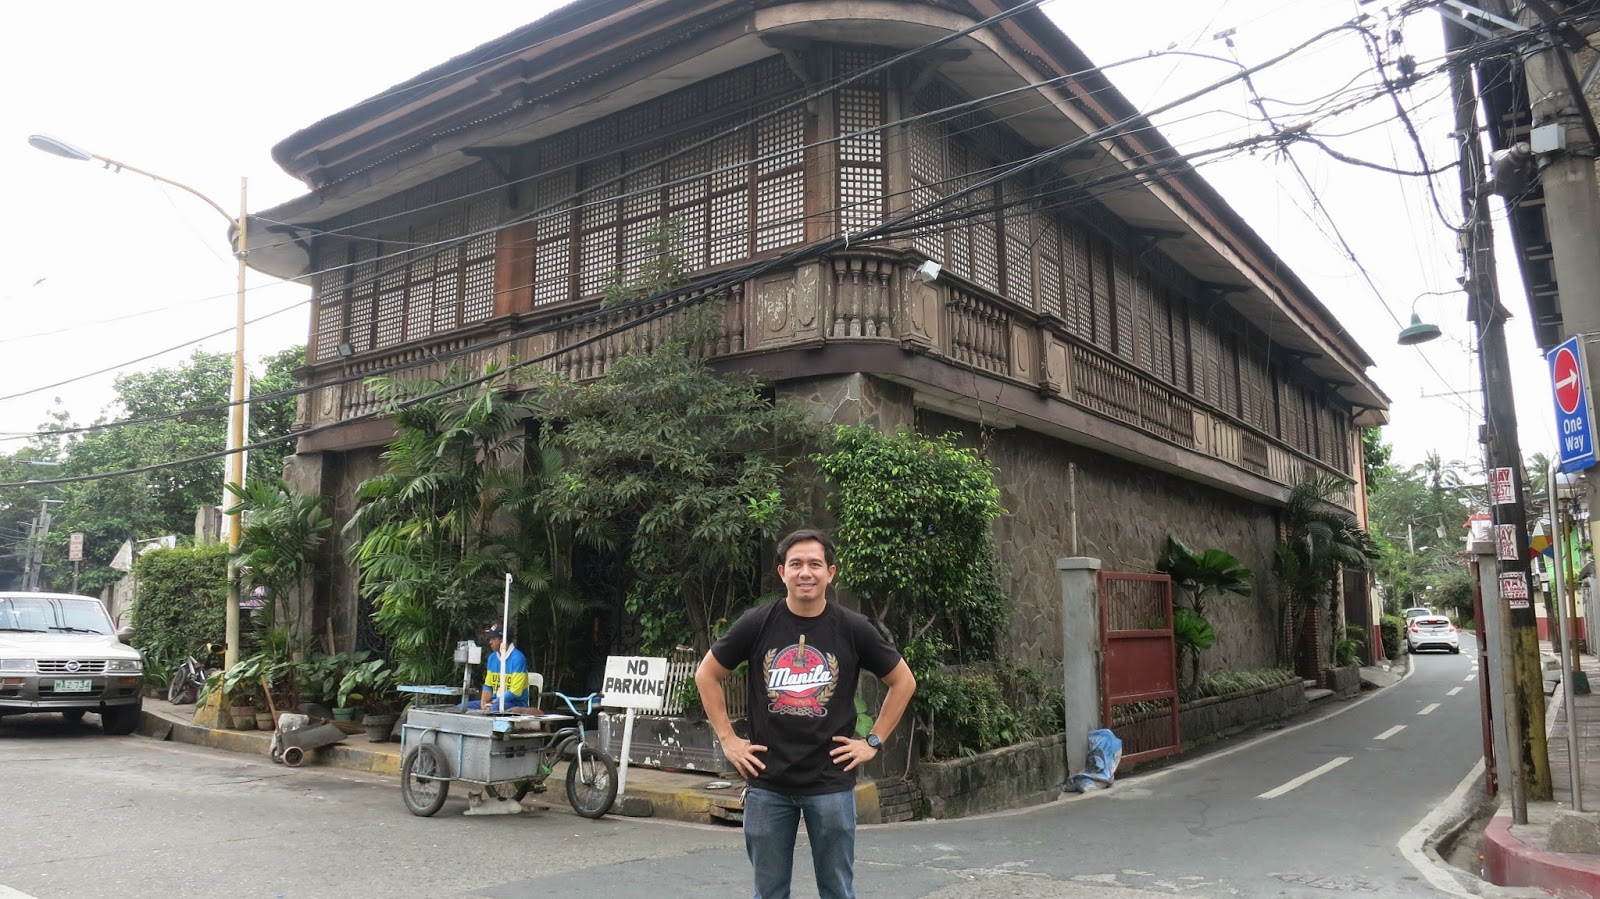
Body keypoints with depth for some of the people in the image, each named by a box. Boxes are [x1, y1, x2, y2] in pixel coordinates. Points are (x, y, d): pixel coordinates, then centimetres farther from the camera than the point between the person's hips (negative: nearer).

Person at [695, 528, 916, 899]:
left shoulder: (853, 628, -4)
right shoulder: (756, 624, -4)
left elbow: (903, 681, 7)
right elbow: (706, 675, 8)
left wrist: (873, 741, 2)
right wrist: (728, 739, 3)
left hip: (832, 784, 0)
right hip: (767, 783, 1)